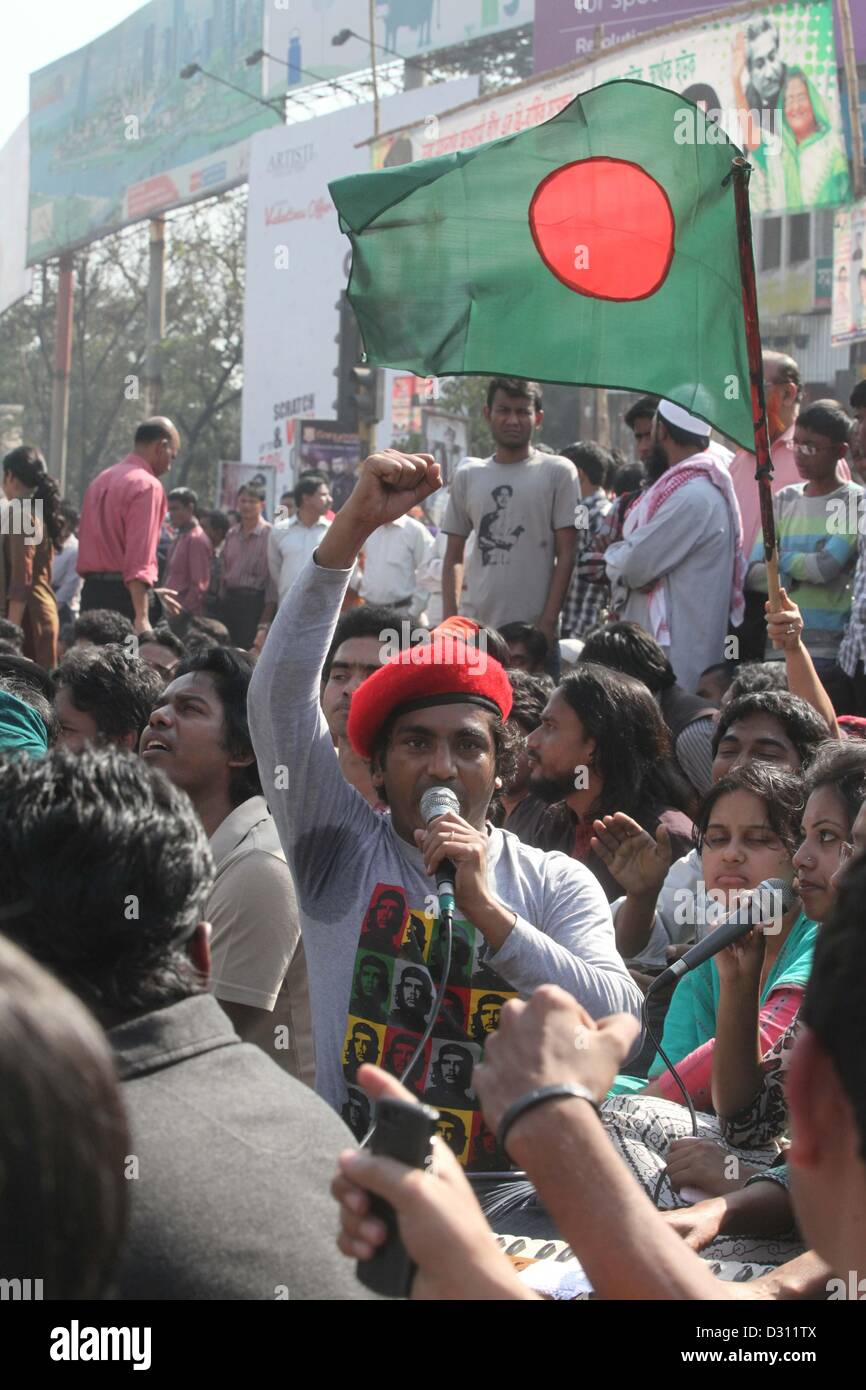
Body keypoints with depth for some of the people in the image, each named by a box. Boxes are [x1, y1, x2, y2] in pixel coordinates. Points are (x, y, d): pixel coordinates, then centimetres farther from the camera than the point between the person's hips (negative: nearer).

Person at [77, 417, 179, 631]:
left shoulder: (101, 479, 18)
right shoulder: (147, 485, -9)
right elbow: (139, 556, -20)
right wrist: (141, 617, -25)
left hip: (91, 591, 8)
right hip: (123, 595, -8)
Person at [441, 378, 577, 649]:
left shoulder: (557, 472, 4)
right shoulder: (467, 476, 13)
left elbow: (566, 554, 0)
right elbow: (454, 557, 15)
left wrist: (548, 622, -9)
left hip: (534, 627, -3)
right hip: (474, 625, 3)